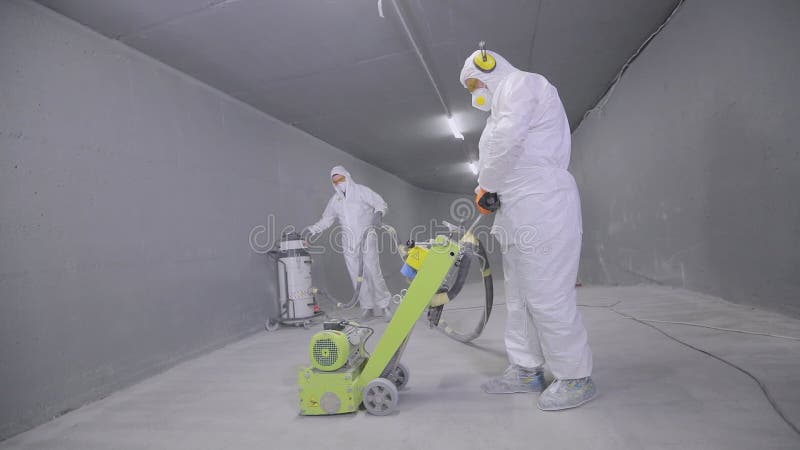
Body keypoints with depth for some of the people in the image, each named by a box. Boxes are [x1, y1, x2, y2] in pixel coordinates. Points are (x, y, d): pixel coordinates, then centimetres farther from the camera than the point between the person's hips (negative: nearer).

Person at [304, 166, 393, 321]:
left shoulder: (361, 191, 0)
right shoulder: (334, 200, 12)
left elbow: (381, 203, -3)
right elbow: (326, 219, 18)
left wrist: (378, 213, -24)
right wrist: (312, 228, 4)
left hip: (367, 239, -4)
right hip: (349, 243, 4)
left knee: (373, 272, -11)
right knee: (357, 277, 1)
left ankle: (383, 305, 2)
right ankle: (367, 306, 9)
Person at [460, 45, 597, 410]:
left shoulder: (522, 83, -2)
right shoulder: (506, 101, 29)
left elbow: (506, 140, -20)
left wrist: (486, 186, -8)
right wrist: (490, 190, 7)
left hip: (542, 209, -10)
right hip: (521, 213, 10)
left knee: (547, 296, -6)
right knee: (519, 297, 12)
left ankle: (575, 377, 7)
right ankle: (526, 370, 22)